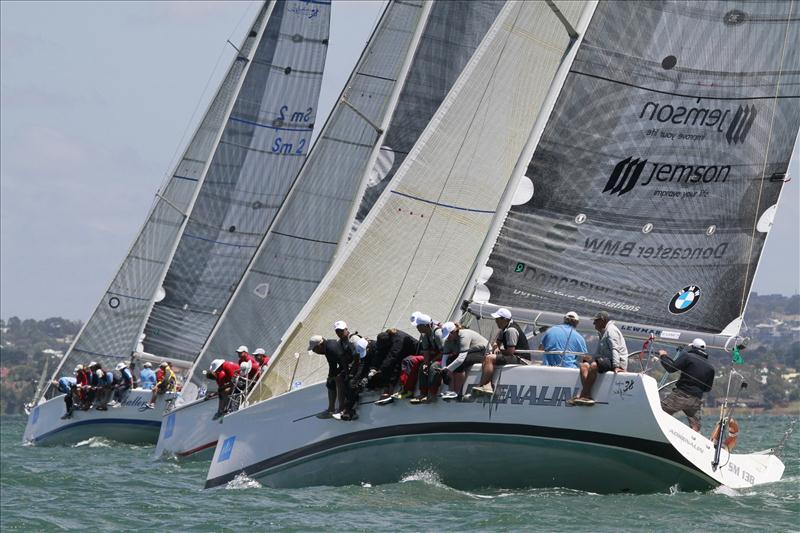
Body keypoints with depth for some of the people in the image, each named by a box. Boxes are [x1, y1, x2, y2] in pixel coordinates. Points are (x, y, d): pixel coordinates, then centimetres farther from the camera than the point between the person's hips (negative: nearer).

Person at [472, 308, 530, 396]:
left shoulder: (511, 330, -19)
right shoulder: (504, 329, 14)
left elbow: (511, 351, -23)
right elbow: (497, 342, 24)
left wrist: (499, 351, -5)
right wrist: (496, 347, 0)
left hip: (520, 358, -11)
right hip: (515, 357, 11)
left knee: (489, 358, -21)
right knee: (486, 358, 8)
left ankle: (480, 386, -22)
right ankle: (488, 386, -11)